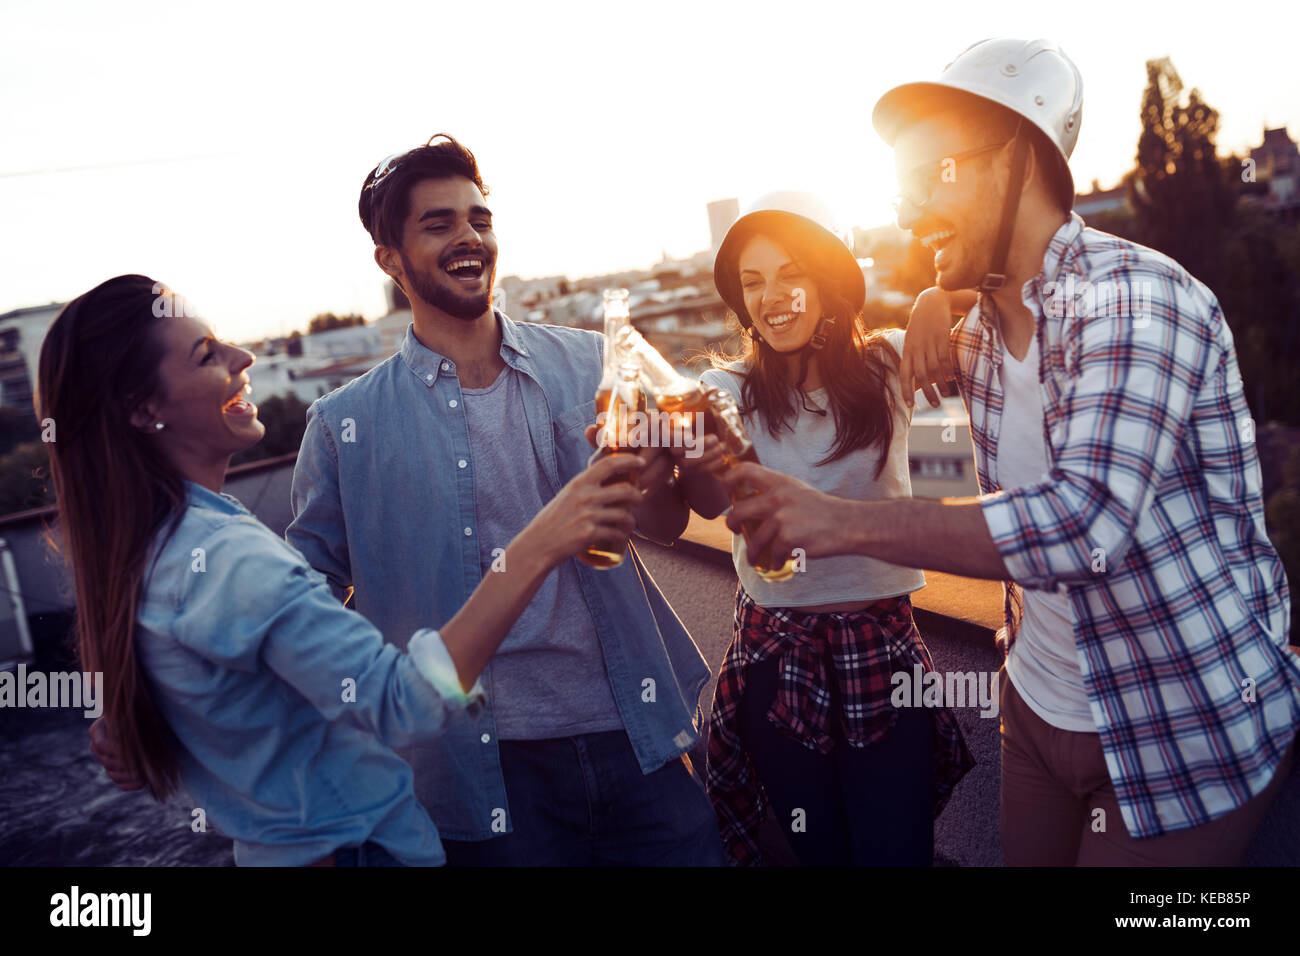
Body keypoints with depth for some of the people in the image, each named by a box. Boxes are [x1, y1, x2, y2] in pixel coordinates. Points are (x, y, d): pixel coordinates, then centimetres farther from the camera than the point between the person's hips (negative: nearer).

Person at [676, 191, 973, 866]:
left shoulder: (888, 365, -3)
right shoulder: (729, 388, -5)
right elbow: (709, 502, -22)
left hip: (883, 646, 0)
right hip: (775, 653, 0)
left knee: (896, 850, 8)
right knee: (819, 851, 14)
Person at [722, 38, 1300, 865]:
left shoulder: (1134, 298, -23)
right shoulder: (978, 332, 1)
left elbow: (1087, 523, -35)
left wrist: (847, 522, -36)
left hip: (1185, 737, -7)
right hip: (1038, 705, 7)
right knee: (1027, 858, 21)